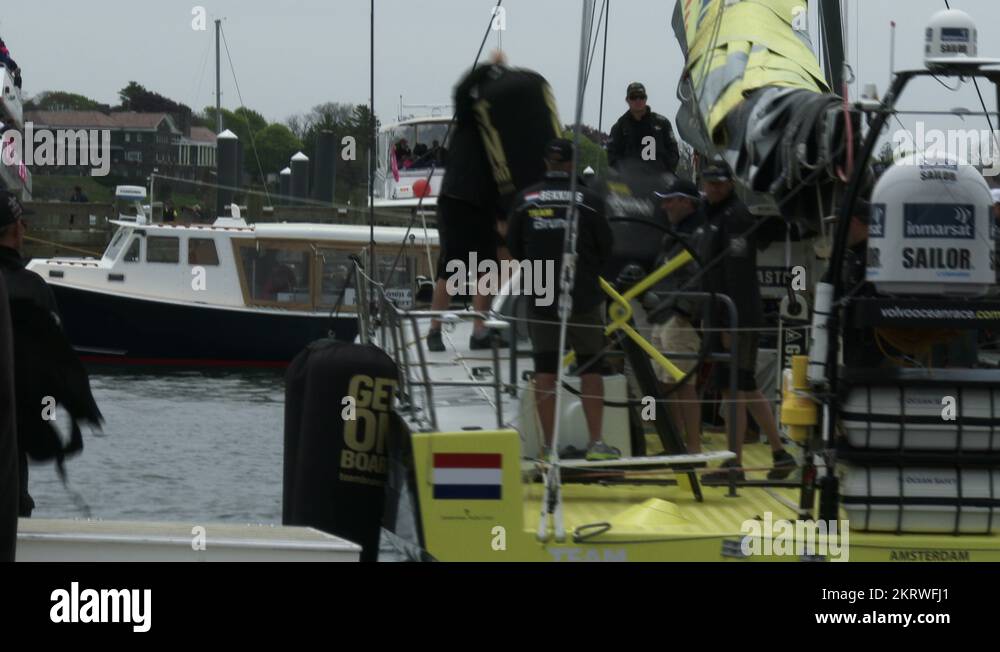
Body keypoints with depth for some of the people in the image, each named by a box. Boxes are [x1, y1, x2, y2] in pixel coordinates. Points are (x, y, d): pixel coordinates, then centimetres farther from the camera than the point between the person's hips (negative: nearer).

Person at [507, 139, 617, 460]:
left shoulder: (525, 199, -2)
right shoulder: (588, 200, -8)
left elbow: (514, 247, 6)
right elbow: (606, 249, -2)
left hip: (540, 298, 2)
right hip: (583, 297, -2)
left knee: (545, 370, 6)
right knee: (590, 367, 7)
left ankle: (548, 444, 4)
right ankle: (596, 442, 4)